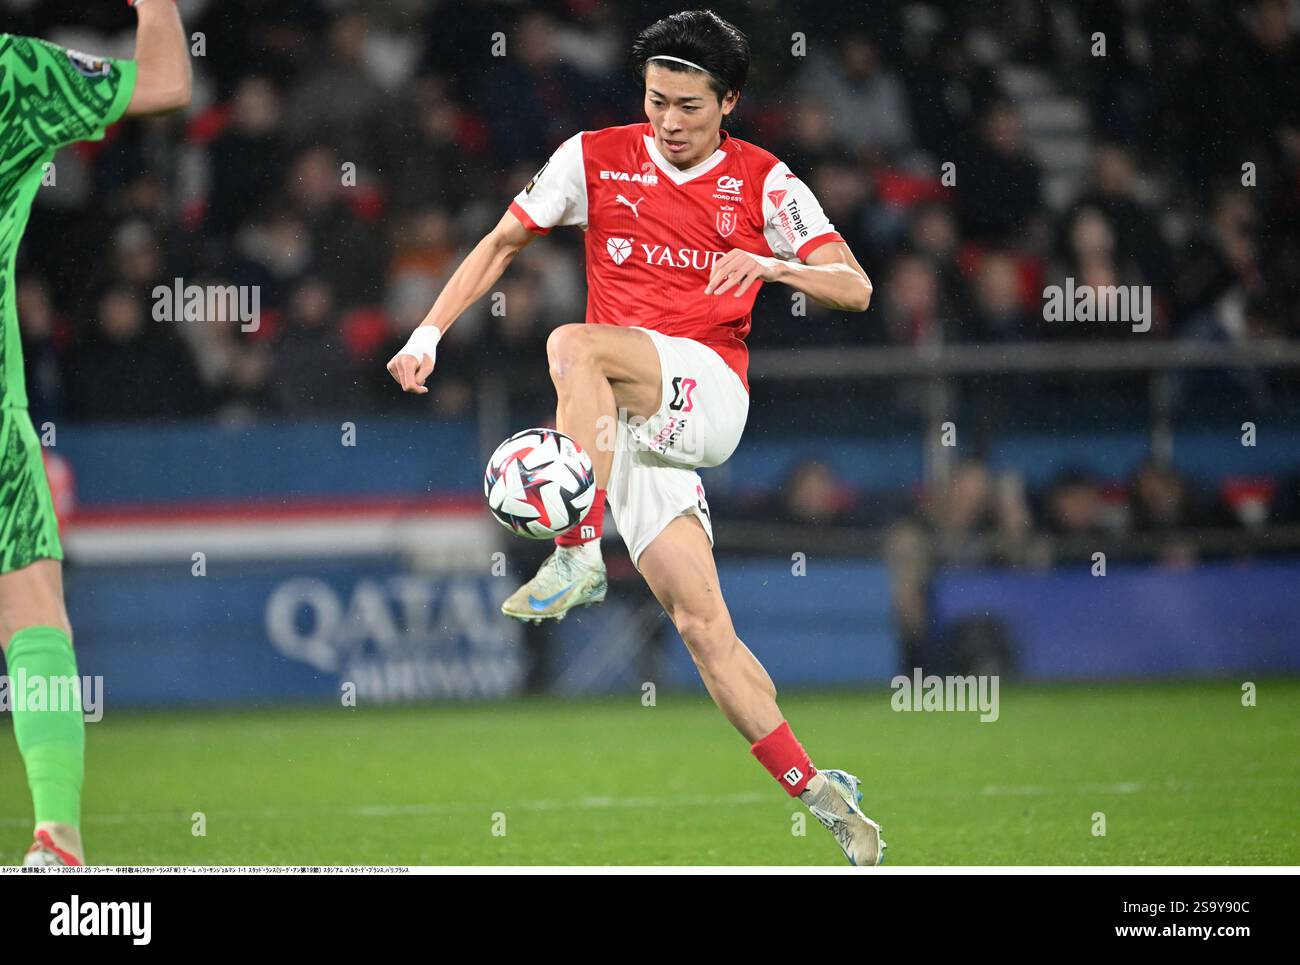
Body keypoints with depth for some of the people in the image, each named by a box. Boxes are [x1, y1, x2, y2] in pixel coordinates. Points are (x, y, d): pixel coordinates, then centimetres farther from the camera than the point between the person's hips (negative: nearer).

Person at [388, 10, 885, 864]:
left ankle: (580, 557, -31)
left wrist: (774, 265, -22)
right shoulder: (597, 159, 8)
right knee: (700, 621, -5)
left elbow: (855, 288, -3)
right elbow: (502, 244, 17)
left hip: (708, 394, -3)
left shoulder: (763, 182, 2)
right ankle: (821, 797, -1)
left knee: (574, 344, -32)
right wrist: (430, 331, 8)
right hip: (626, 418, 3)